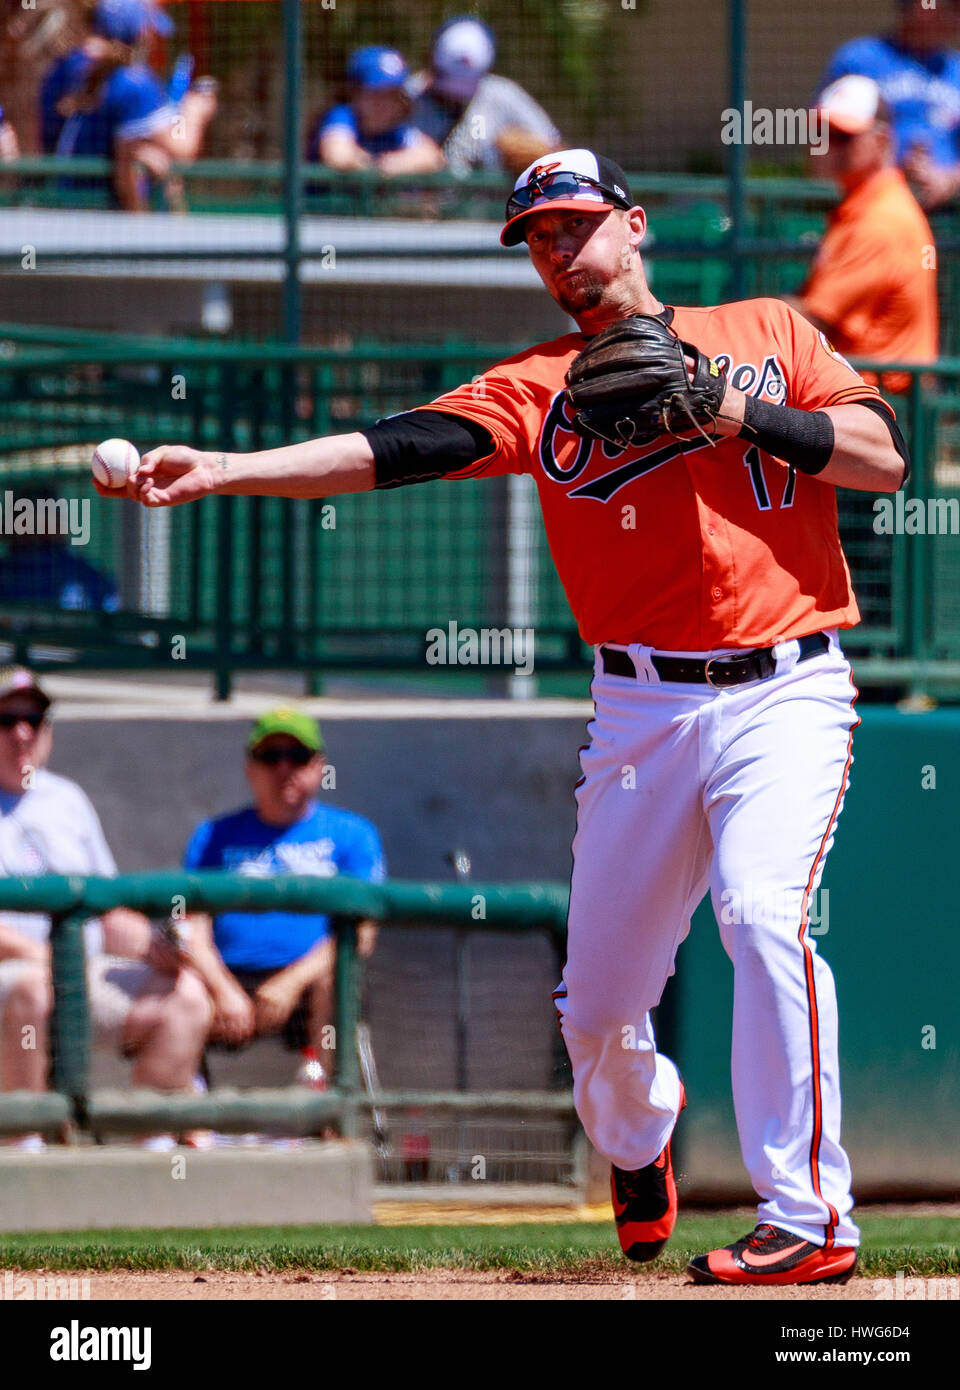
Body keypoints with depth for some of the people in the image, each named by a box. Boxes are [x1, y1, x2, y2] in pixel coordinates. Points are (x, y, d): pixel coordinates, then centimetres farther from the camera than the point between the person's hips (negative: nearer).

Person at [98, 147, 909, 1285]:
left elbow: (886, 457, 1)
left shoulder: (765, 332, 9)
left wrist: (734, 411, -10)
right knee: (598, 995, 3)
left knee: (762, 911, -25)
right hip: (643, 710, 2)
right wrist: (220, 471, -19)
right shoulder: (538, 387, 8)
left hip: (786, 691, -2)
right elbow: (397, 451, -6)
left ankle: (808, 1220, -22)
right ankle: (633, 1147, 38)